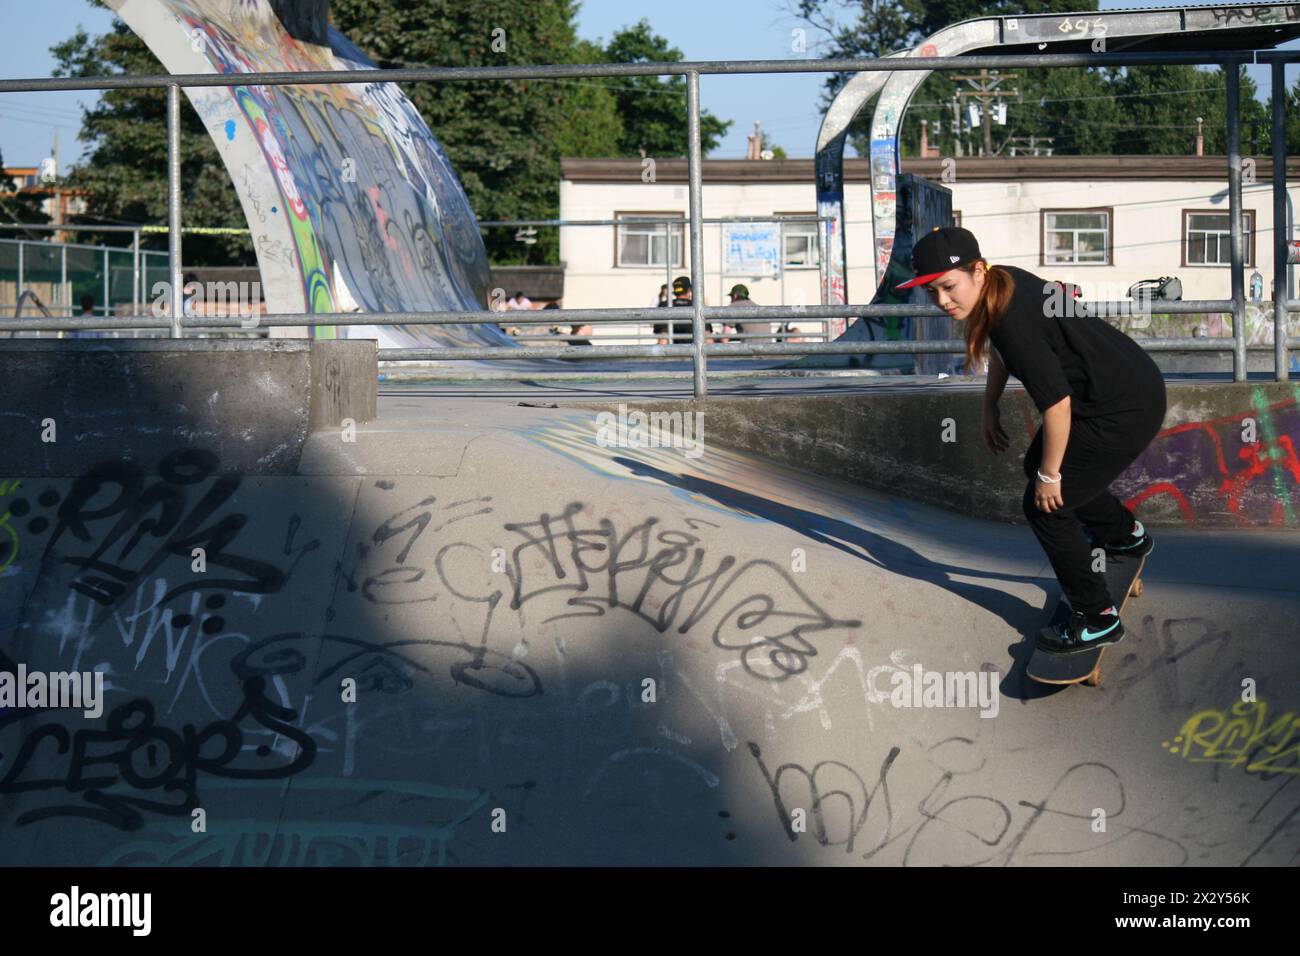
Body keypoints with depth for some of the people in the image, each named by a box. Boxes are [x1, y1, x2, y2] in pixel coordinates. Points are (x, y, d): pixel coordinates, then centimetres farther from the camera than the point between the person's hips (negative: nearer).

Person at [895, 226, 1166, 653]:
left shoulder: (1014, 321, -32)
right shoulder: (1002, 281, -3)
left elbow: (1056, 403, -28)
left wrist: (1049, 475, -17)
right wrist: (989, 407, 21)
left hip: (1126, 412, -10)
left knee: (1044, 504, -2)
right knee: (1037, 465, 28)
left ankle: (1098, 621, 10)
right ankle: (1124, 534, 51)